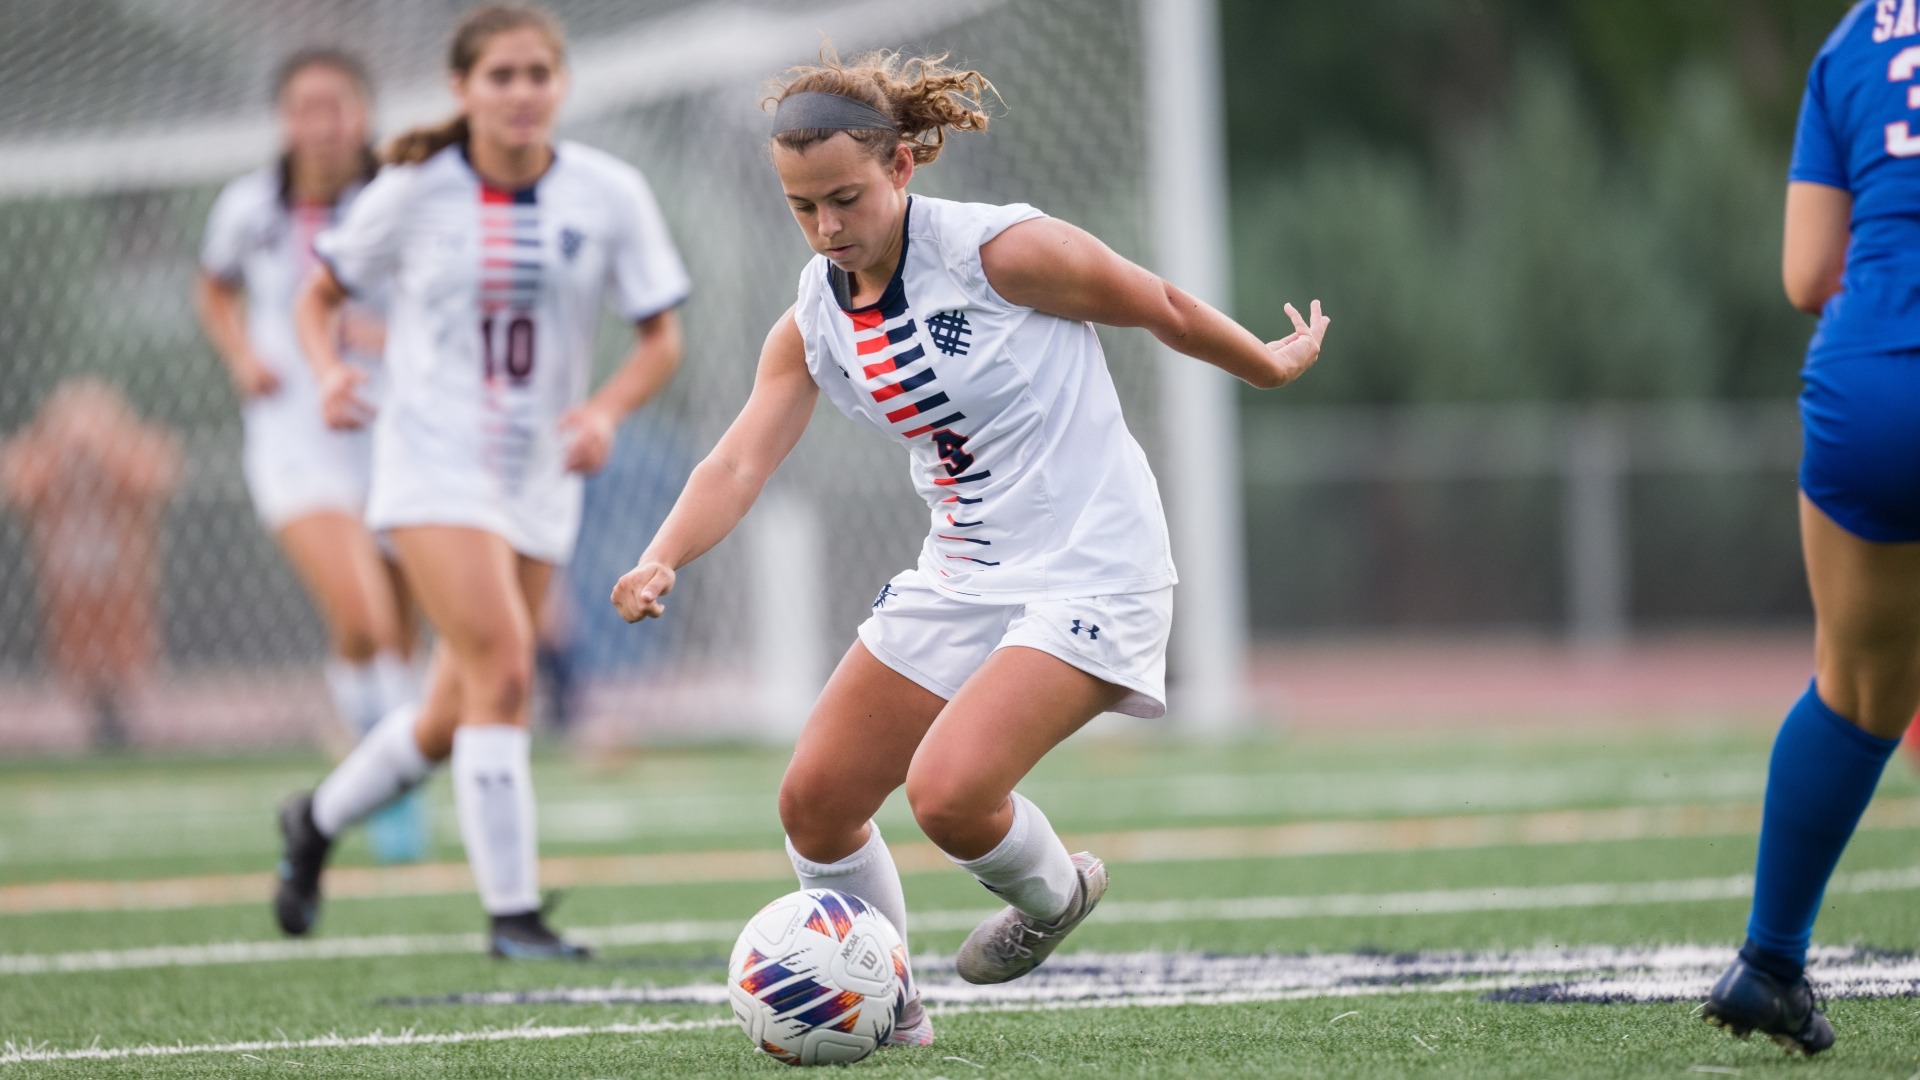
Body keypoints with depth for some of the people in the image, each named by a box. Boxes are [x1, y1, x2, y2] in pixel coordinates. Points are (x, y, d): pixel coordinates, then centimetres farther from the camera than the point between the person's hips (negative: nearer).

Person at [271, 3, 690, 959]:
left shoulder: (609, 194, -2)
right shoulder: (413, 191, -5)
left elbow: (660, 339, 4)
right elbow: (319, 295, 8)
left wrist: (607, 410, -16)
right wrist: (328, 370, -14)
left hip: (539, 478, 4)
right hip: (432, 461, -4)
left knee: (454, 722, 9)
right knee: (503, 666, -22)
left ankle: (317, 819, 38)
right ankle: (511, 910, -15)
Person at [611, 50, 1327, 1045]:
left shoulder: (1000, 251, -18)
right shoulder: (810, 326, 1)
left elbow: (1160, 307, -4)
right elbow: (740, 460, -8)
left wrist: (1272, 365, 11)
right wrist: (660, 562, -27)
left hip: (1088, 577, -7)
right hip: (961, 579, 7)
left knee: (947, 792, -24)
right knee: (815, 802, 4)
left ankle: (1054, 893, 10)